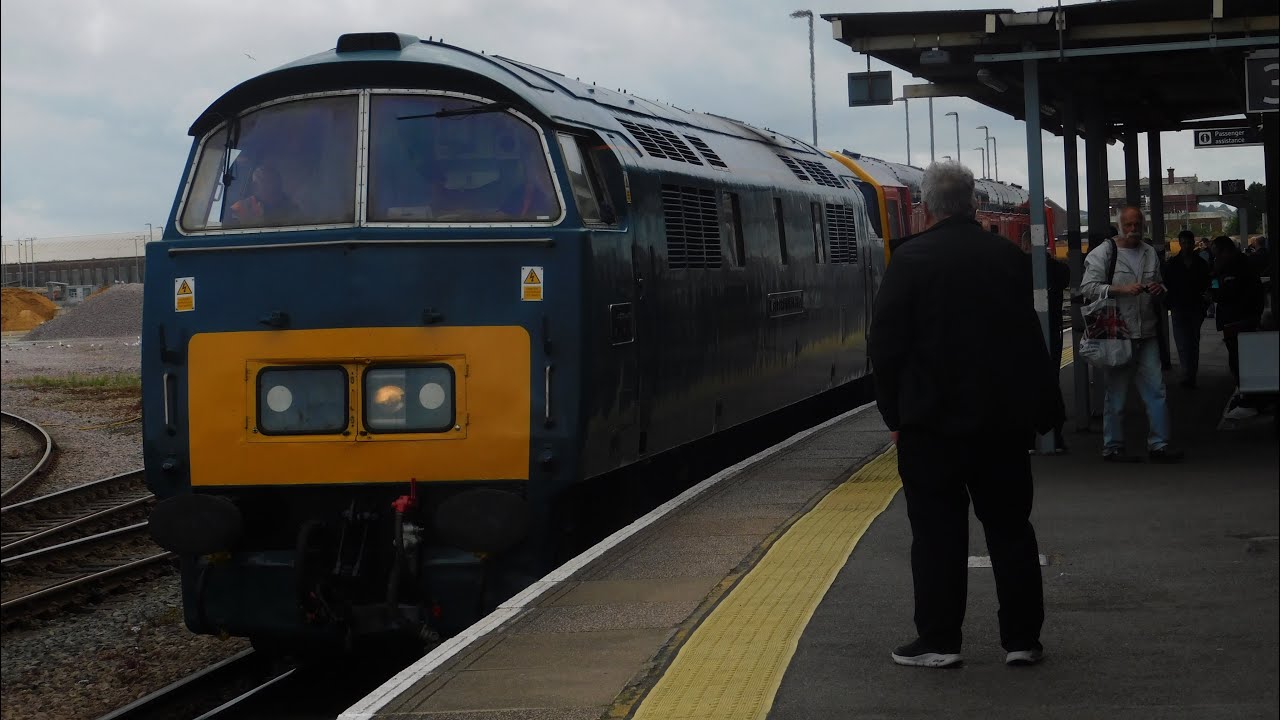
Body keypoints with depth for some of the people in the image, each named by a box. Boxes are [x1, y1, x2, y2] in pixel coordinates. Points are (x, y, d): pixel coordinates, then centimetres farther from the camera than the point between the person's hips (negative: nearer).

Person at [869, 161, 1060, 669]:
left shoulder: (911, 260, -9)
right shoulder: (1008, 258, 2)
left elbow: (886, 344, -9)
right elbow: (1031, 342, 7)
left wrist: (894, 413, 1)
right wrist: (1043, 411, 14)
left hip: (930, 420, -3)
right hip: (1002, 419, 3)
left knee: (938, 531, 3)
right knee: (1010, 528, 10)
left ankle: (938, 641, 4)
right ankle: (1022, 638, 13)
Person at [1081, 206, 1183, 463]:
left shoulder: (1150, 253, 14)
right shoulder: (1104, 252, -4)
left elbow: (1160, 283, 26)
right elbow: (1088, 287, -11)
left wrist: (1159, 288, 1)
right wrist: (1122, 290, -20)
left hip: (1146, 335, 5)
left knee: (1156, 389, 3)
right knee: (1116, 393, 2)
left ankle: (1158, 444, 9)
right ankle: (1113, 447, 10)